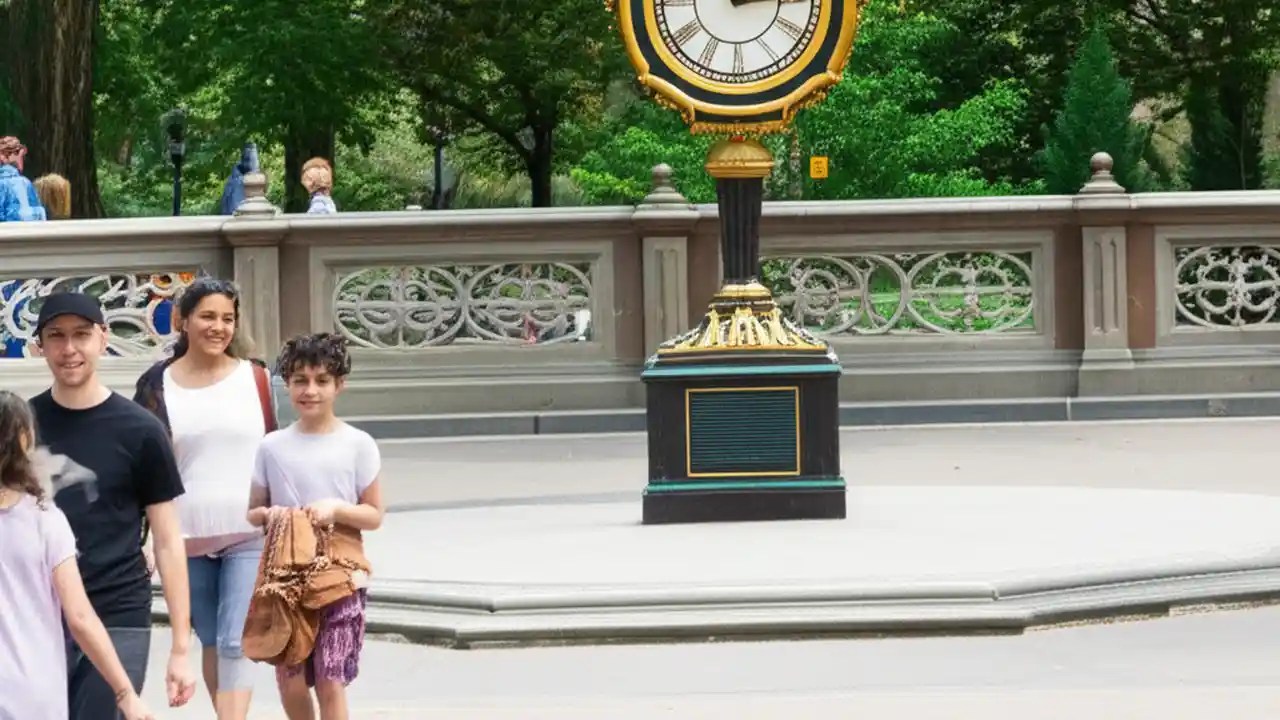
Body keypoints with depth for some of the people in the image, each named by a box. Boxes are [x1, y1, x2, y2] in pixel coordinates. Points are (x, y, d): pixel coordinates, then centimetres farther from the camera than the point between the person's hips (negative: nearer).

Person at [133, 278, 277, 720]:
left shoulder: (256, 378, 3)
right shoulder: (158, 384, 3)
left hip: (249, 536, -2)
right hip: (188, 538, 2)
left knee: (235, 643, -10)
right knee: (210, 642, 12)